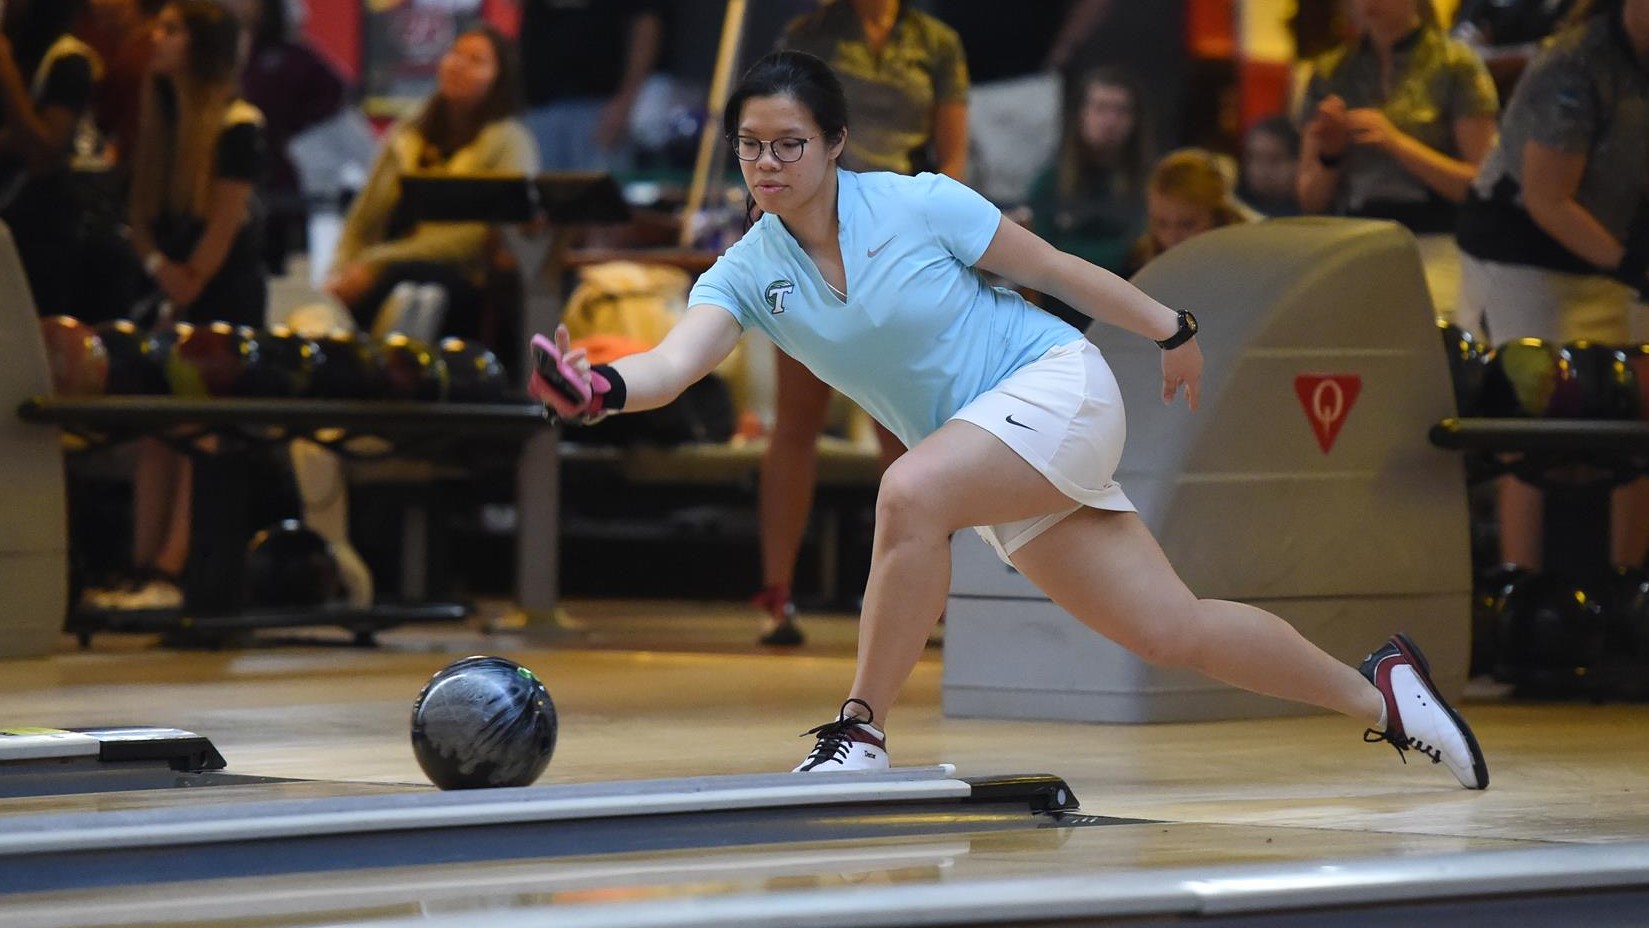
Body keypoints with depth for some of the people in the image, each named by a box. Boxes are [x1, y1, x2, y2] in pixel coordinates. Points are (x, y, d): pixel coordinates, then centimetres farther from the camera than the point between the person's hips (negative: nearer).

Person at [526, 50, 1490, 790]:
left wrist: (1171, 328, 6)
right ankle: (1376, 692, 21)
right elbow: (676, 361, -22)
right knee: (1174, 631, 3)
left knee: (911, 491, -33)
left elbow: (1056, 267, -3)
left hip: (1058, 388, -5)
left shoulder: (919, 205, -15)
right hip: (1004, 485, 5)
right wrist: (602, 389, -43)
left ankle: (863, 733, -23)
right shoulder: (748, 274, -4)